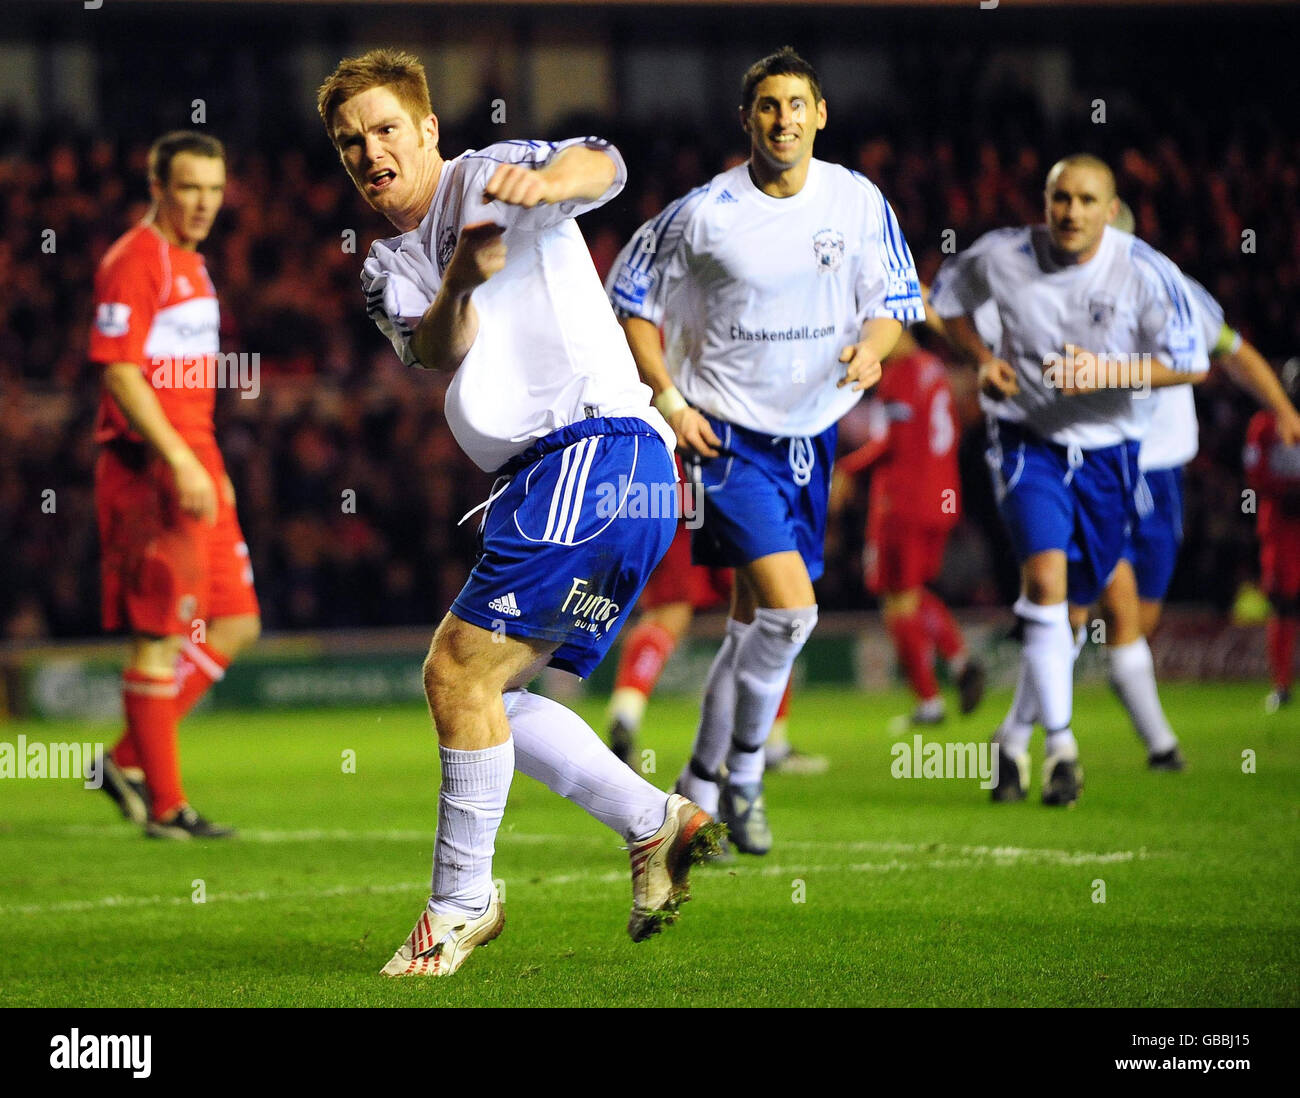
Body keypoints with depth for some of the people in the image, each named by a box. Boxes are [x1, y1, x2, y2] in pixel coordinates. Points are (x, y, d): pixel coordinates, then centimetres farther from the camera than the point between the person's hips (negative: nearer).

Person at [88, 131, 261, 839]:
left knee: (235, 625, 8)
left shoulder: (190, 265, 19)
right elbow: (119, 371, -18)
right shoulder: (133, 262, -11)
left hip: (194, 465, 10)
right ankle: (164, 807, -2)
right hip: (147, 464, -10)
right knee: (160, 636, -6)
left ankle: (129, 762, 13)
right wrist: (179, 463, -23)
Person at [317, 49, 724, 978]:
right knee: (473, 688, 10)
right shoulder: (387, 271, 17)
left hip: (596, 446, -9)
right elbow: (436, 352, -4)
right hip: (538, 479, 9)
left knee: (460, 672, -12)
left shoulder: (487, 180, 0)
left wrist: (546, 180, -44)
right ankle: (656, 824, 19)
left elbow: (599, 166, -21)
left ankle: (460, 903, -1)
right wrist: (459, 284, -27)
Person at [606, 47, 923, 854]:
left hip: (812, 435, 5)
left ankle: (702, 786, 26)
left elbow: (897, 300, 7)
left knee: (756, 623, 11)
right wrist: (670, 400, -7)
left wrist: (873, 348, -16)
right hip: (727, 436, -5)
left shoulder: (859, 202, -1)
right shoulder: (703, 213, -10)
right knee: (791, 609, -19)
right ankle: (744, 777, 0)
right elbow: (631, 297, 1)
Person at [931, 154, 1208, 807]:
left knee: (1073, 613, 10)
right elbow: (947, 297, 11)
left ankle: (1014, 740, 30)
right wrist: (981, 359, -6)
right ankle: (1060, 744, -20)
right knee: (1045, 577, -24)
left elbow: (1190, 363, -8)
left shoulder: (1145, 272, -13)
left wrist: (1106, 372, -22)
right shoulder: (1002, 257, -10)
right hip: (1027, 440, -1)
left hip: (1106, 452, 1)